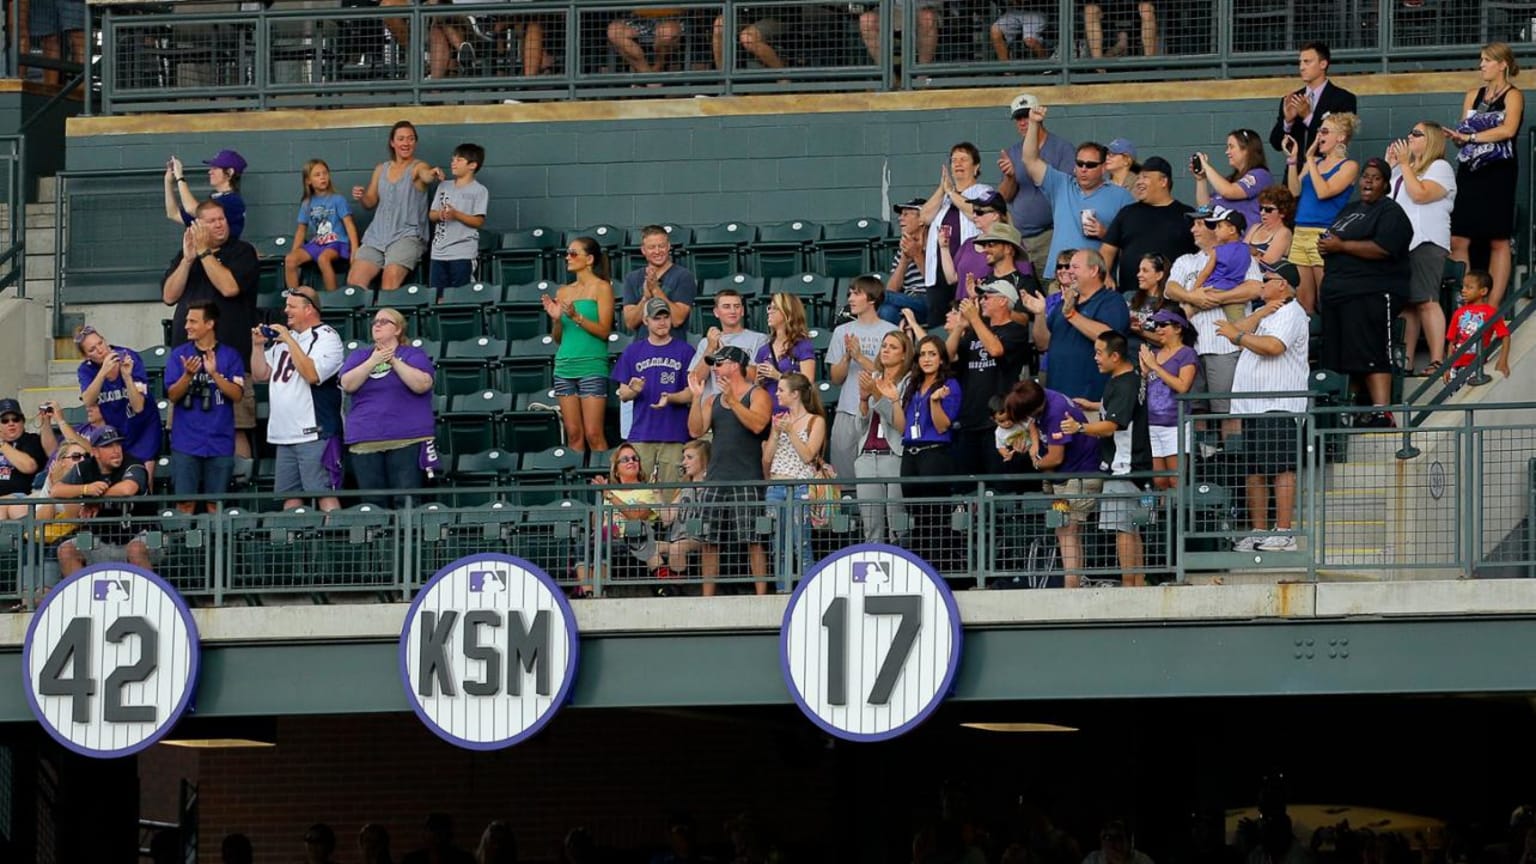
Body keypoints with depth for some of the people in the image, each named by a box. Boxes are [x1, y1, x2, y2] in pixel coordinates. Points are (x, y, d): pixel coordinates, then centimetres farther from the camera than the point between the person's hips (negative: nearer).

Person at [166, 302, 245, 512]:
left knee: (216, 503, 3)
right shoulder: (179, 355, 6)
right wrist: (188, 375, -18)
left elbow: (237, 395, -5)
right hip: (186, 442, 0)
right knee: (185, 502, -1)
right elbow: (172, 396, 0)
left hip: (219, 442, 0)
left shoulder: (230, 356, 3)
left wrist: (215, 374, -19)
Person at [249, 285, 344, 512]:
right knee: (288, 494, 9)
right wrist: (258, 345, 6)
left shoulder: (326, 338, -5)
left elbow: (312, 374, -20)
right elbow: (260, 374, 20)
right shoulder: (281, 338, 19)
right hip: (285, 434, 8)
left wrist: (289, 341, -16)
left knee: (324, 493, -12)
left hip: (315, 433, -8)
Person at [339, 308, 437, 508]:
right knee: (373, 503, 1)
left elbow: (422, 384, -9)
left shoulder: (413, 355, 7)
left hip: (407, 439, -3)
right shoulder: (359, 356, 17)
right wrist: (373, 362, -10)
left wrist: (394, 362, -11)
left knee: (406, 501, -9)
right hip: (365, 442, 3)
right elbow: (347, 384, 0)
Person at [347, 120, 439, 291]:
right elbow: (370, 202, 18)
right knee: (354, 281, -12)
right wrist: (360, 197, -5)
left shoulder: (418, 167, 1)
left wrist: (433, 174, -47)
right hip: (376, 236, 5)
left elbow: (426, 175, -23)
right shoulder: (381, 170, 16)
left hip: (407, 235, -5)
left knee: (391, 279, -29)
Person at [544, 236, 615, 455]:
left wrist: (576, 317, -19)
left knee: (593, 434, -10)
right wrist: (556, 319, -3)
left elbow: (604, 331, -8)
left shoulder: (601, 288, 0)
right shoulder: (564, 292, 15)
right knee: (573, 434, 3)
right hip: (565, 367, 6)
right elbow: (558, 337, 17)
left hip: (592, 368, -6)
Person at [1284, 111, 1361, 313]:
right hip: (1300, 234, 6)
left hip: (1324, 235, -6)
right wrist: (1292, 159, 3)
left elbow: (1323, 192, -13)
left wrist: (1310, 160, -8)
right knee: (1302, 303, 5)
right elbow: (1295, 191, 9)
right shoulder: (1313, 163, 18)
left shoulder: (1349, 166, -1)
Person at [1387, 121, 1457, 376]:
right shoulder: (1401, 170, 25)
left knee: (1426, 302, -15)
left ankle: (1437, 361, -19)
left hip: (1426, 242, -8)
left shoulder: (1440, 168, 0)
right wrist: (1389, 165, 14)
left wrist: (1404, 164, -8)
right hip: (1399, 244, 8)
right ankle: (1405, 361, 6)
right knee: (1405, 305, 5)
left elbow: (1420, 194, -16)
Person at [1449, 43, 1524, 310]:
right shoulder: (1473, 96, 16)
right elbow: (1463, 134, 14)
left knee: (1498, 240, -4)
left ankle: (1493, 305, -4)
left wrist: (1470, 137, -15)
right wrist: (1458, 137, -9)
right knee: (1458, 240, -6)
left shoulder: (1513, 96, -1)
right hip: (1469, 172, 5)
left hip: (1497, 174, -5)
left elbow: (1508, 129, -15)